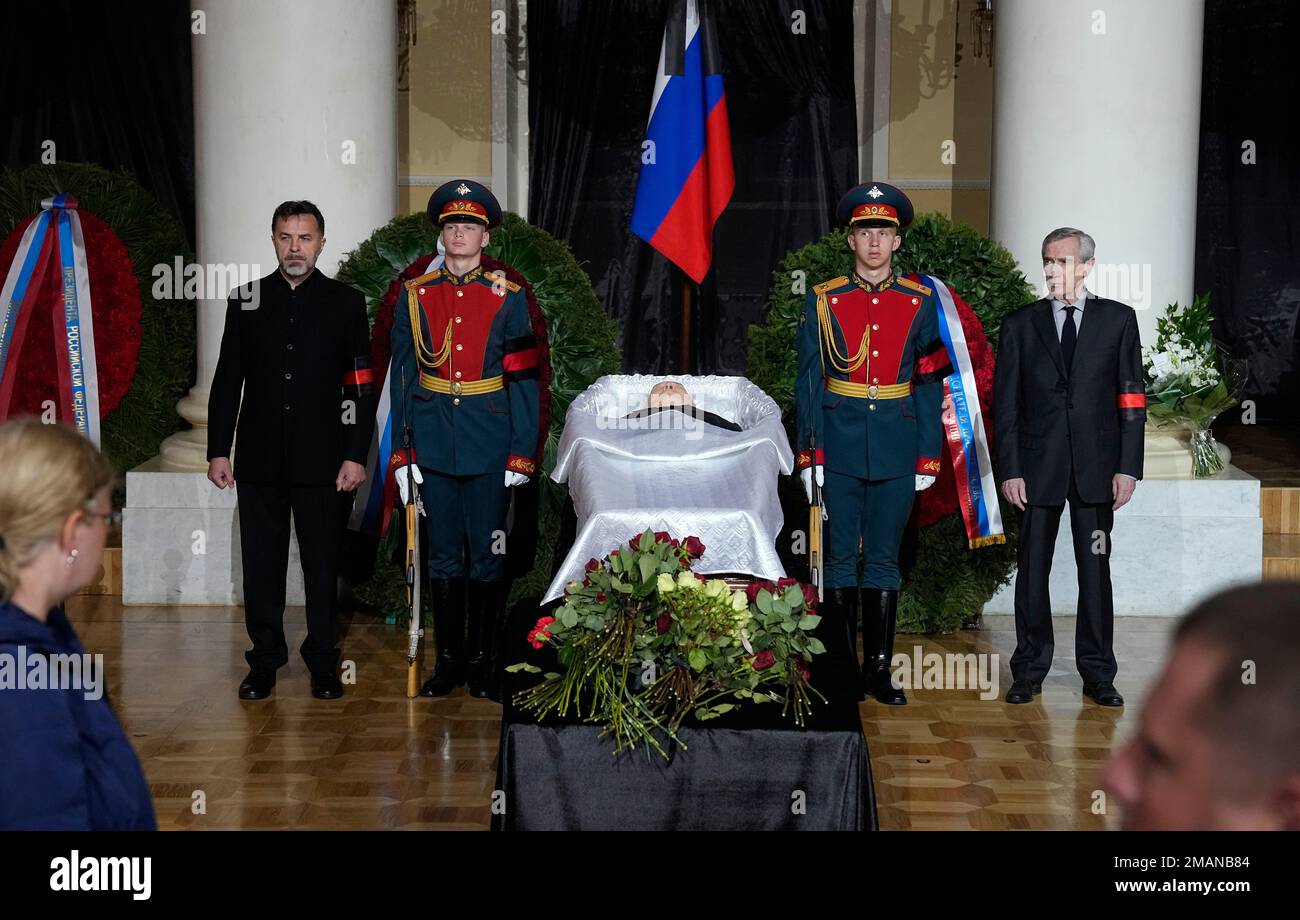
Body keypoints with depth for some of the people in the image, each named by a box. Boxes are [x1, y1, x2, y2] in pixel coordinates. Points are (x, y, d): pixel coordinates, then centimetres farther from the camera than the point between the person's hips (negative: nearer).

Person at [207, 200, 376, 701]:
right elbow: (227, 380, 9)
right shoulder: (246, 300, 8)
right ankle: (264, 662, 18)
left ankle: (323, 664, 17)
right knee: (261, 565, 6)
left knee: (322, 565, 4)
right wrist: (218, 450, 3)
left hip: (321, 460, -2)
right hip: (260, 460, 2)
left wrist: (356, 454, -6)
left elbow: (361, 386, 0)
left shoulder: (347, 302, 3)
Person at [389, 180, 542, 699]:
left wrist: (522, 454, -6)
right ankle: (449, 660, 18)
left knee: (487, 556, 5)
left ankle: (483, 661, 15)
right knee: (443, 555, 8)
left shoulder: (508, 298, 0)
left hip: (490, 448, -2)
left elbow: (524, 380, -1)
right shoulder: (414, 296, 5)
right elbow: (401, 378, 6)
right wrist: (401, 452, 1)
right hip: (434, 449, 2)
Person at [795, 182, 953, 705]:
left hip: (896, 452, 1)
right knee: (840, 559, 4)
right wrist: (809, 455, -5)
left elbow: (929, 386, 6)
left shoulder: (920, 303, 5)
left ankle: (878, 671, 13)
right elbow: (808, 384, 1)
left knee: (884, 561, 6)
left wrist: (928, 459, 1)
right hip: (839, 449, -1)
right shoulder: (822, 301, 3)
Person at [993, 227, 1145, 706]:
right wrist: (1009, 469, -4)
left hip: (1095, 467, 0)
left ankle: (1097, 674, 13)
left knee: (1095, 569, 4)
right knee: (1032, 568, 5)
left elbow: (1131, 398, 3)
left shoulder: (1118, 319, 4)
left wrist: (1128, 466, -4)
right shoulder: (1020, 324, 5)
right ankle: (1030, 671, 15)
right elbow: (1005, 403, 3)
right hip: (1038, 467, 0)